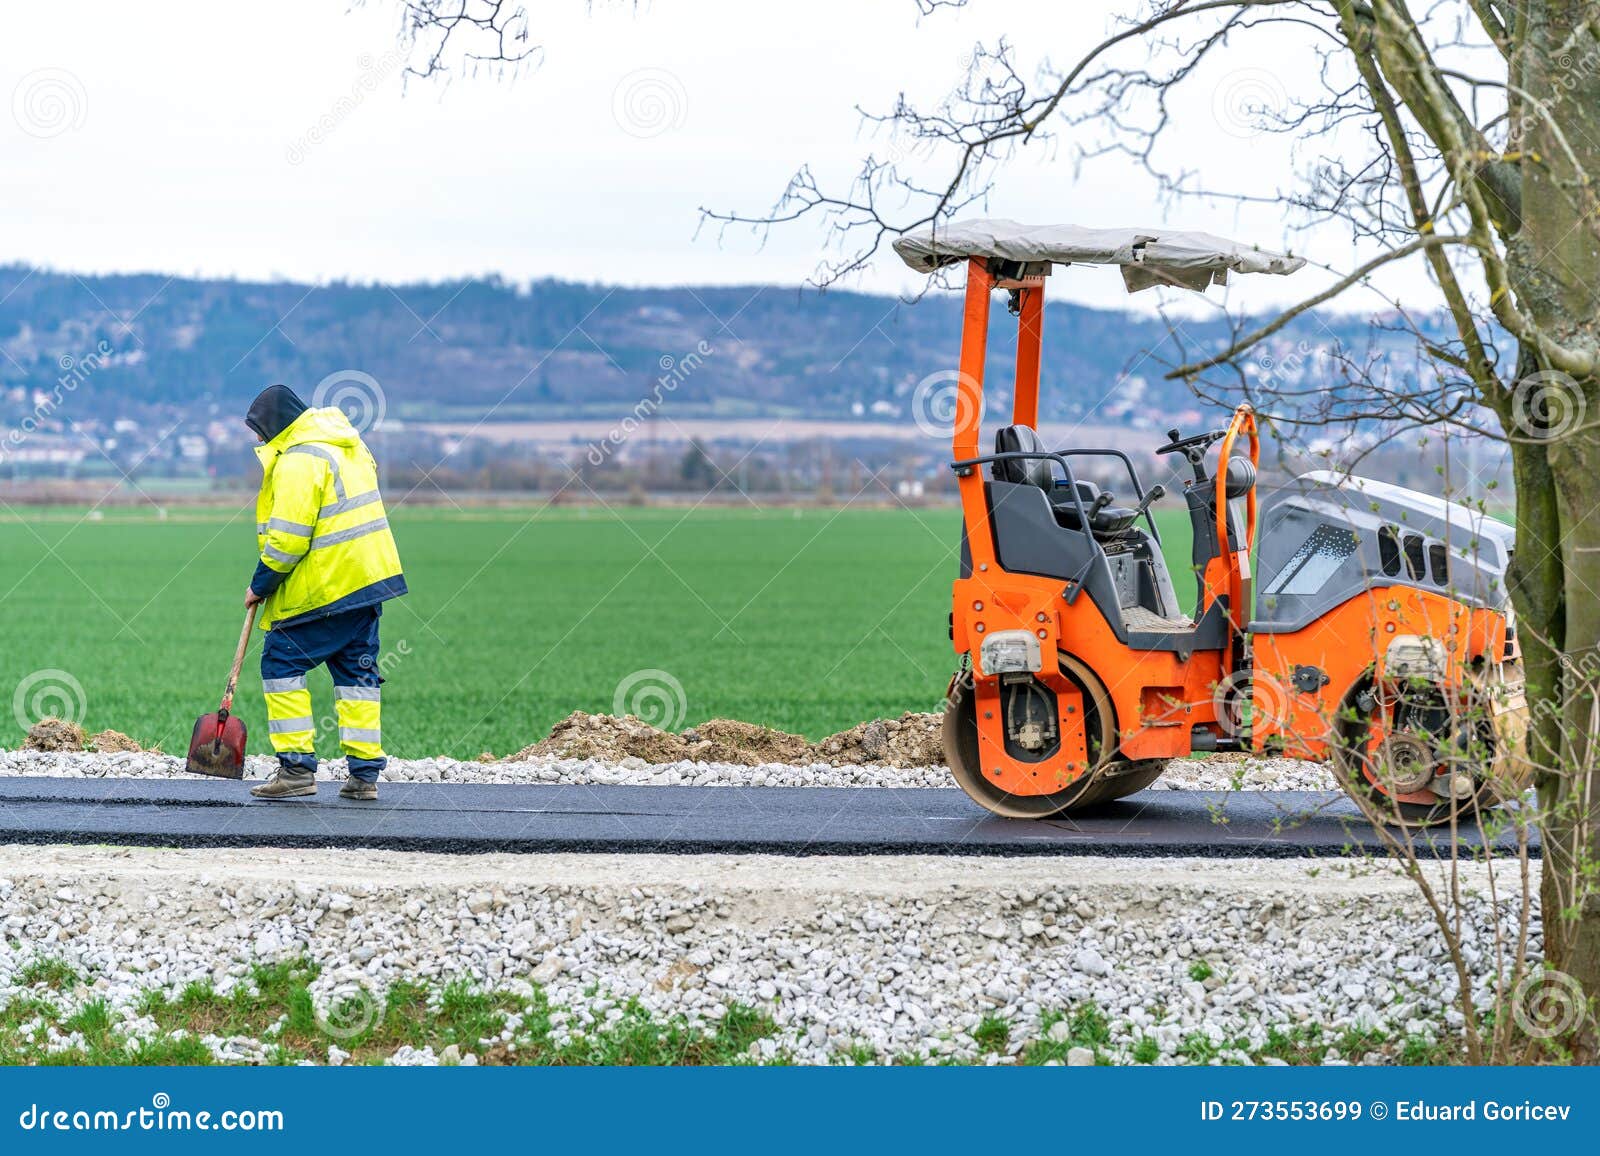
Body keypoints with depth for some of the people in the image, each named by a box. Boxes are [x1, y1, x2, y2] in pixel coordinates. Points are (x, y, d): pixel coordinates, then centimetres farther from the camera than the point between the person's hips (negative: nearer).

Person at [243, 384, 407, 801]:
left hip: (323, 587, -9)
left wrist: (261, 585, -5)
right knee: (357, 672, 12)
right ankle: (364, 774, 10)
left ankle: (297, 768, -3)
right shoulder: (347, 444, 15)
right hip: (369, 577, 9)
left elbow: (288, 538, -19)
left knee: (281, 664, 1)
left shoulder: (298, 459, -15)